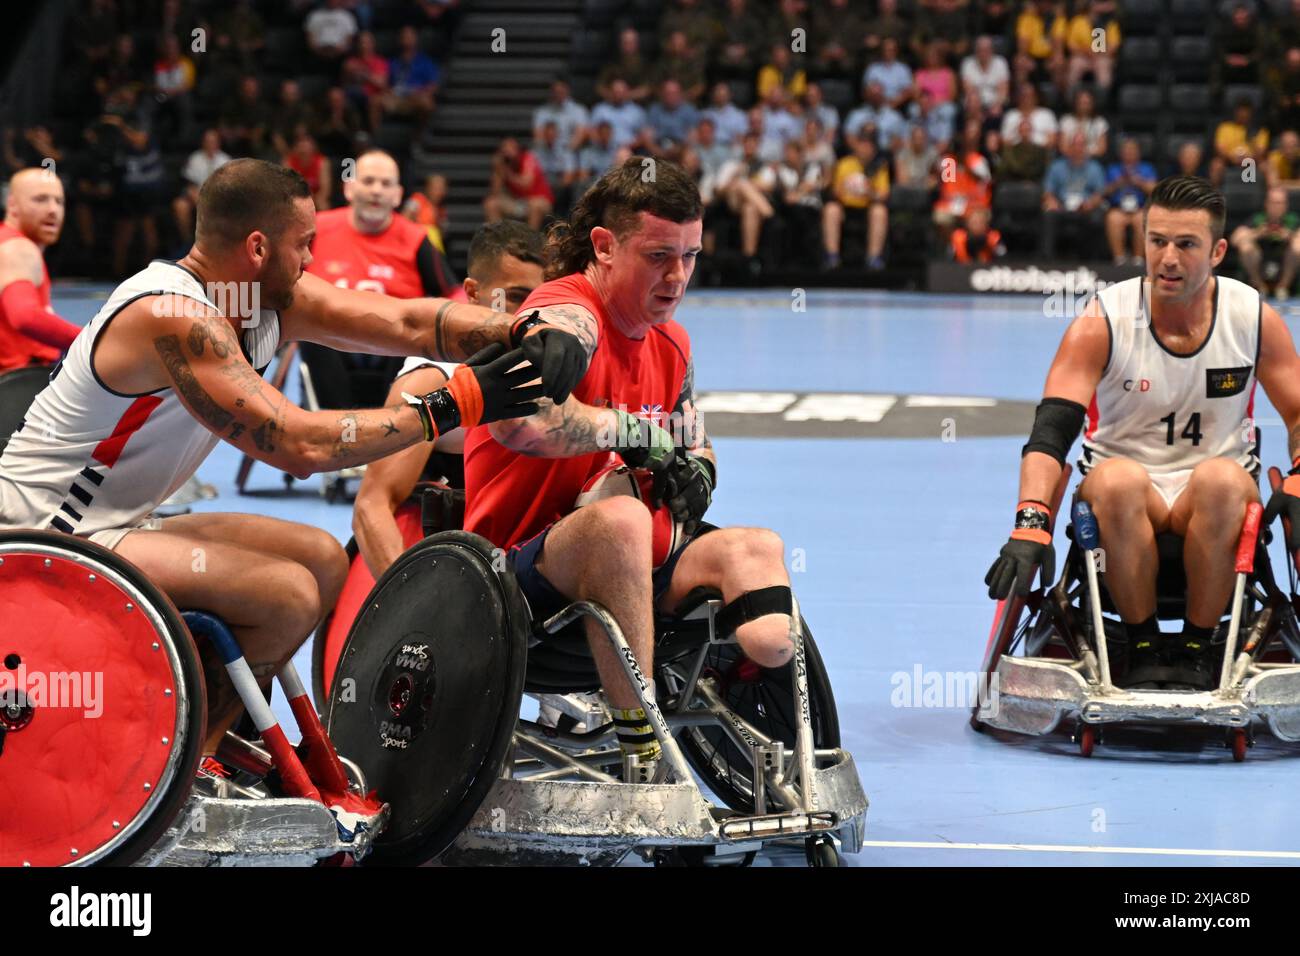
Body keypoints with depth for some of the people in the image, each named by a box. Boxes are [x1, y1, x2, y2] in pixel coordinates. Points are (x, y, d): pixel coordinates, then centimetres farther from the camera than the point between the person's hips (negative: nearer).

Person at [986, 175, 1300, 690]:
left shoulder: (1255, 320, -5)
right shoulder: (1101, 324, -12)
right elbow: (1050, 432, -21)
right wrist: (1031, 524, -38)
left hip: (1215, 501, 1)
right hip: (1124, 488, -1)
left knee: (1222, 478, -34)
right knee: (1119, 479, -36)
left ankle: (1195, 649, -18)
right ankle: (1144, 648, -18)